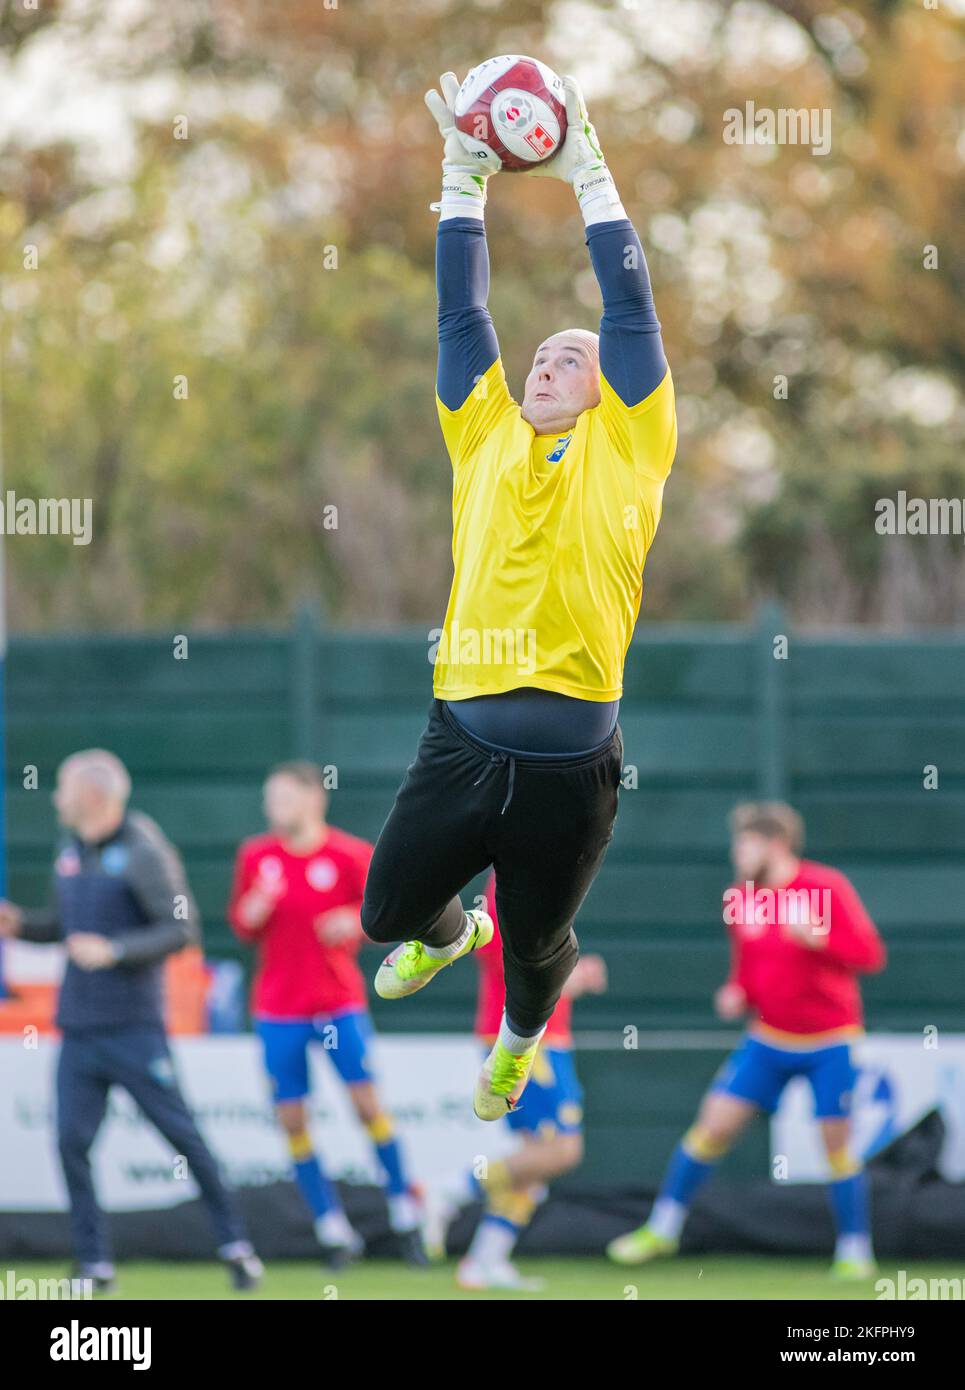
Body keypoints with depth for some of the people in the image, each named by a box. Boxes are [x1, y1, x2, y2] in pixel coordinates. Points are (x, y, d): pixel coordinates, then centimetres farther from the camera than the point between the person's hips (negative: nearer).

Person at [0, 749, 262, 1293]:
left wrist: (114, 951, -22)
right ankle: (95, 1266, 4)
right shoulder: (71, 850, 12)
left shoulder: (143, 852, -11)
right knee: (72, 1141, -2)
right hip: (78, 1024, 6)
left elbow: (182, 930, -14)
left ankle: (235, 1245, 10)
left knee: (182, 1134, -2)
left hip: (134, 1026, -6)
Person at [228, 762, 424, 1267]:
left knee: (366, 1102, -8)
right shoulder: (255, 856, 3)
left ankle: (404, 1211, 9)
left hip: (339, 1002, -2)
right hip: (278, 1007, 2)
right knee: (291, 1119, -1)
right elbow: (242, 923, 11)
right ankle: (333, 1230, 8)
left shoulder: (350, 855, -5)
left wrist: (356, 923, -18)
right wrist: (252, 914, -12)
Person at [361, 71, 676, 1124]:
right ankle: (447, 935, 47)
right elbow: (461, 315, 9)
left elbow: (632, 314, 0)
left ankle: (520, 1037, 48)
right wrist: (463, 179, 4)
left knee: (537, 939, 14)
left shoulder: (625, 448, 5)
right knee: (388, 908, 10)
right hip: (464, 737, 2)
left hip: (571, 757, -2)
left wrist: (590, 177, -2)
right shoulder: (488, 437, 10)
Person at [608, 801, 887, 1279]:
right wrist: (735, 994, -4)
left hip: (829, 1042, -4)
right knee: (713, 1123, -1)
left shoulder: (826, 886, -13)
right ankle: (662, 1229, 9)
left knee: (836, 1143, -5)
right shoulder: (741, 898, 3)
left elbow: (870, 954, -16)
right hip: (769, 1039, 4)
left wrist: (817, 938, -31)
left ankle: (854, 1251, 9)